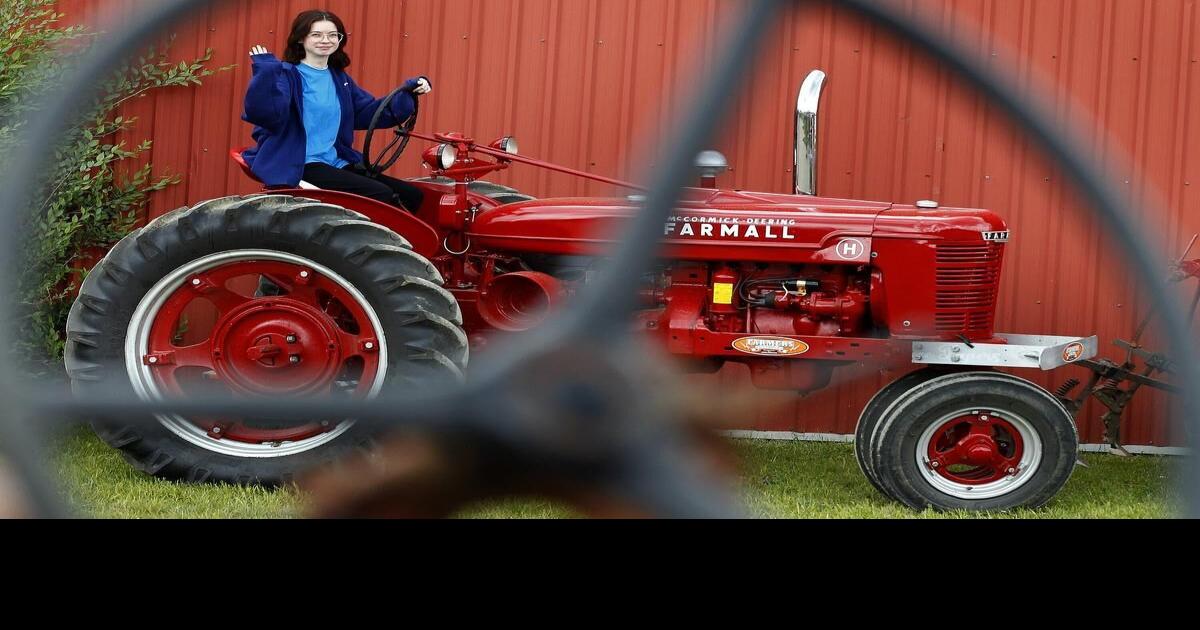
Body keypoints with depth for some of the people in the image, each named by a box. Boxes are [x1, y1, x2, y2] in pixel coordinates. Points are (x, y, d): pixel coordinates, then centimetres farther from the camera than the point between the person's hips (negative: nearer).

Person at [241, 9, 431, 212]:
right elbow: (264, 114, -23)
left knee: (411, 195, -5)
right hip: (298, 165, -8)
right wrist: (265, 71, -32)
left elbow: (371, 113, 20)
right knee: (381, 195, -25)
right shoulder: (287, 74, -7)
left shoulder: (340, 79, 16)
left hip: (337, 164, 8)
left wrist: (409, 92, 8)